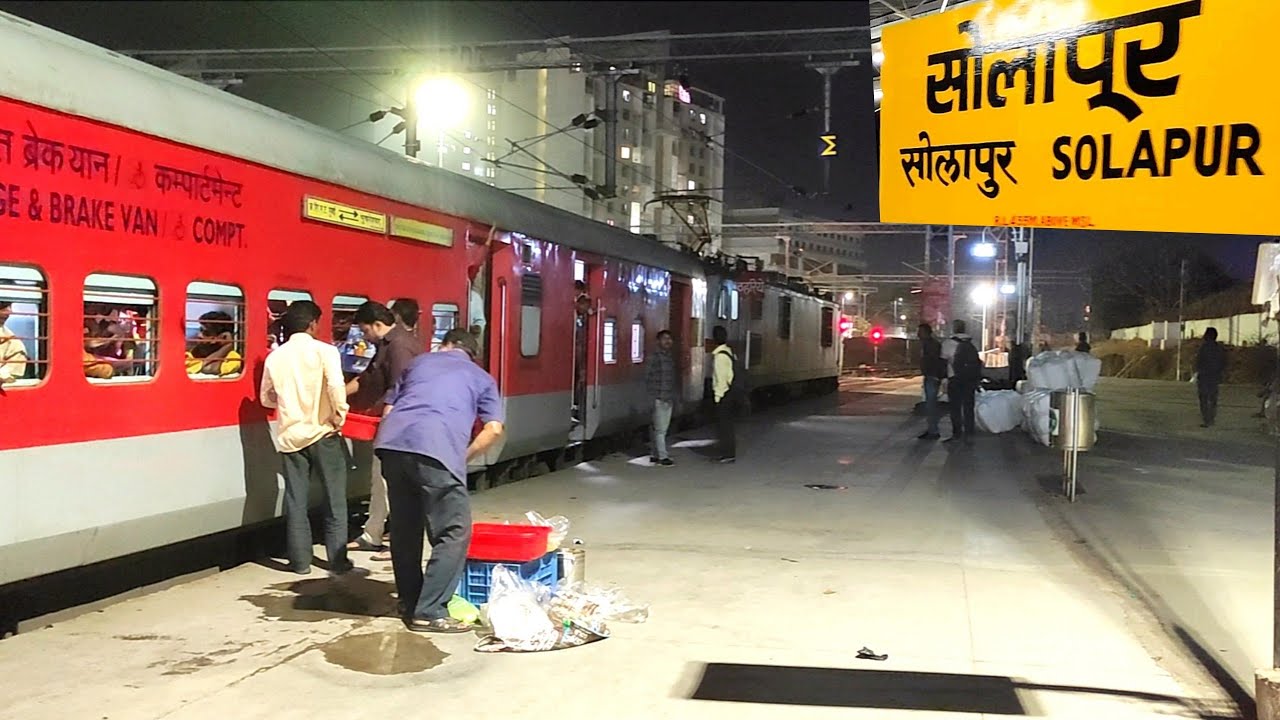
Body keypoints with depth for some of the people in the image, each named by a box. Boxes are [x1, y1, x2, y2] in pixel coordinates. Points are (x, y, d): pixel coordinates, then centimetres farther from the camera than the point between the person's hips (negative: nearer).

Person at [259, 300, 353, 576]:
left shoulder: (274, 357, 5)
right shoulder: (324, 351, -8)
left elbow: (266, 398, 14)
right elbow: (336, 386, -23)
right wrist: (339, 417, -10)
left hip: (290, 436, 4)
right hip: (323, 433, -3)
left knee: (296, 500, 10)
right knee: (334, 499, 7)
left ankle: (300, 561, 14)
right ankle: (337, 560, 10)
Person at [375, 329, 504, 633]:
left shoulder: (418, 361, 32)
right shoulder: (481, 378, 25)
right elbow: (494, 429, 13)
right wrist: (464, 456, 22)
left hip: (391, 442, 5)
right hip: (437, 449, -4)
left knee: (404, 527, 18)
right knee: (454, 532, 3)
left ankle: (409, 603, 28)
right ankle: (429, 612, -1)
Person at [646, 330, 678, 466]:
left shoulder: (671, 358, 12)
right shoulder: (653, 358, -9)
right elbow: (647, 378, -10)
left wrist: (674, 398, 16)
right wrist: (653, 397, -14)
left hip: (669, 399, 7)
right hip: (659, 399, -7)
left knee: (662, 428, 10)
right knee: (660, 429, -4)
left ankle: (655, 455, 18)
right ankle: (662, 456, 0)